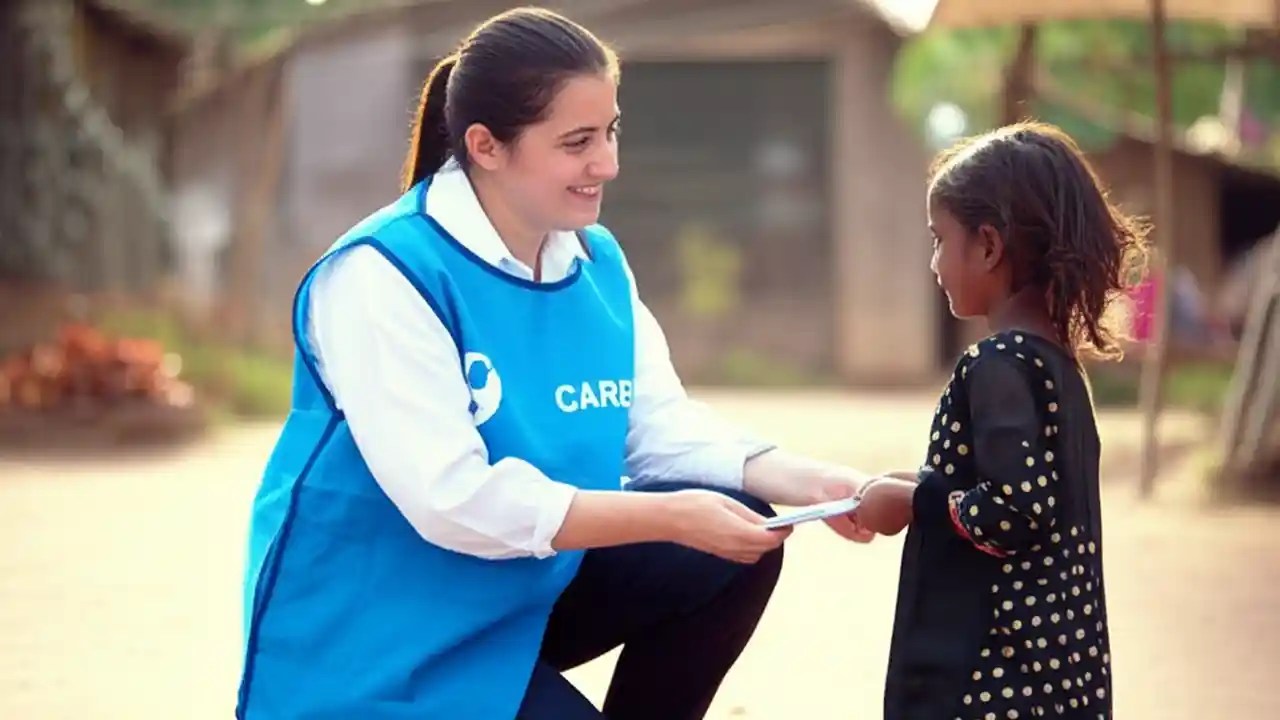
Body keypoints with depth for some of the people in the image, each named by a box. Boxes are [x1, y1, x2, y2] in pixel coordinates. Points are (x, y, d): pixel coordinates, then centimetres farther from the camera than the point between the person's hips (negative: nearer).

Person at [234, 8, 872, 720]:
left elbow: (660, 426, 0)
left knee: (736, 542, -9)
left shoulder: (597, 261, 4)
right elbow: (452, 499, -29)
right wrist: (669, 516, -30)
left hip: (525, 590, 7)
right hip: (379, 635, -7)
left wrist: (803, 481, -18)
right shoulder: (382, 277, -22)